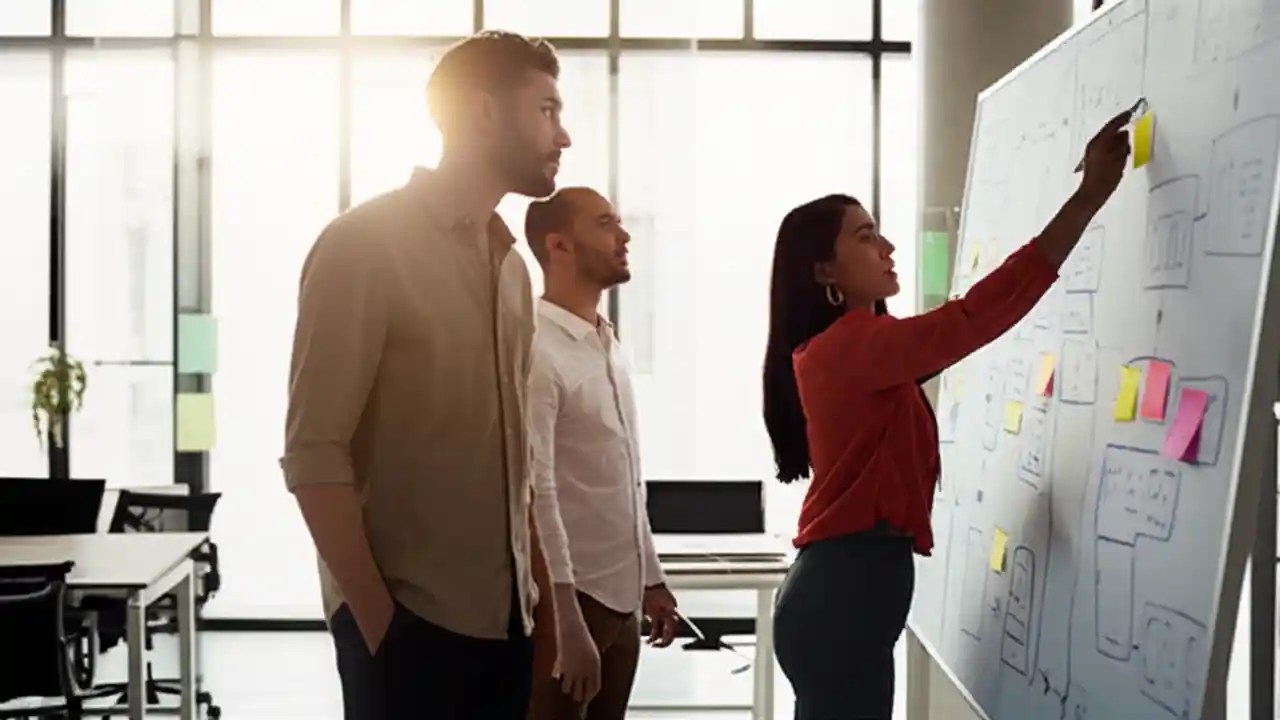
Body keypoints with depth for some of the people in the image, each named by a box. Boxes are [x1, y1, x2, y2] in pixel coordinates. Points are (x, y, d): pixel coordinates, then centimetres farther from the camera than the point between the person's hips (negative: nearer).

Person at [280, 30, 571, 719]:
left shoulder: (511, 263, 12)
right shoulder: (364, 244, -8)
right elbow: (314, 454, -12)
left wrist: (540, 587, 7)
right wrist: (377, 618, -14)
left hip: (505, 616, 6)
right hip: (407, 619, -6)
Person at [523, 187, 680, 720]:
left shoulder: (608, 347, 12)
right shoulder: (536, 351, -16)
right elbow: (536, 495, -21)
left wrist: (650, 579, 18)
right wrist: (566, 623, -23)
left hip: (619, 599, 8)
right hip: (568, 601, -8)